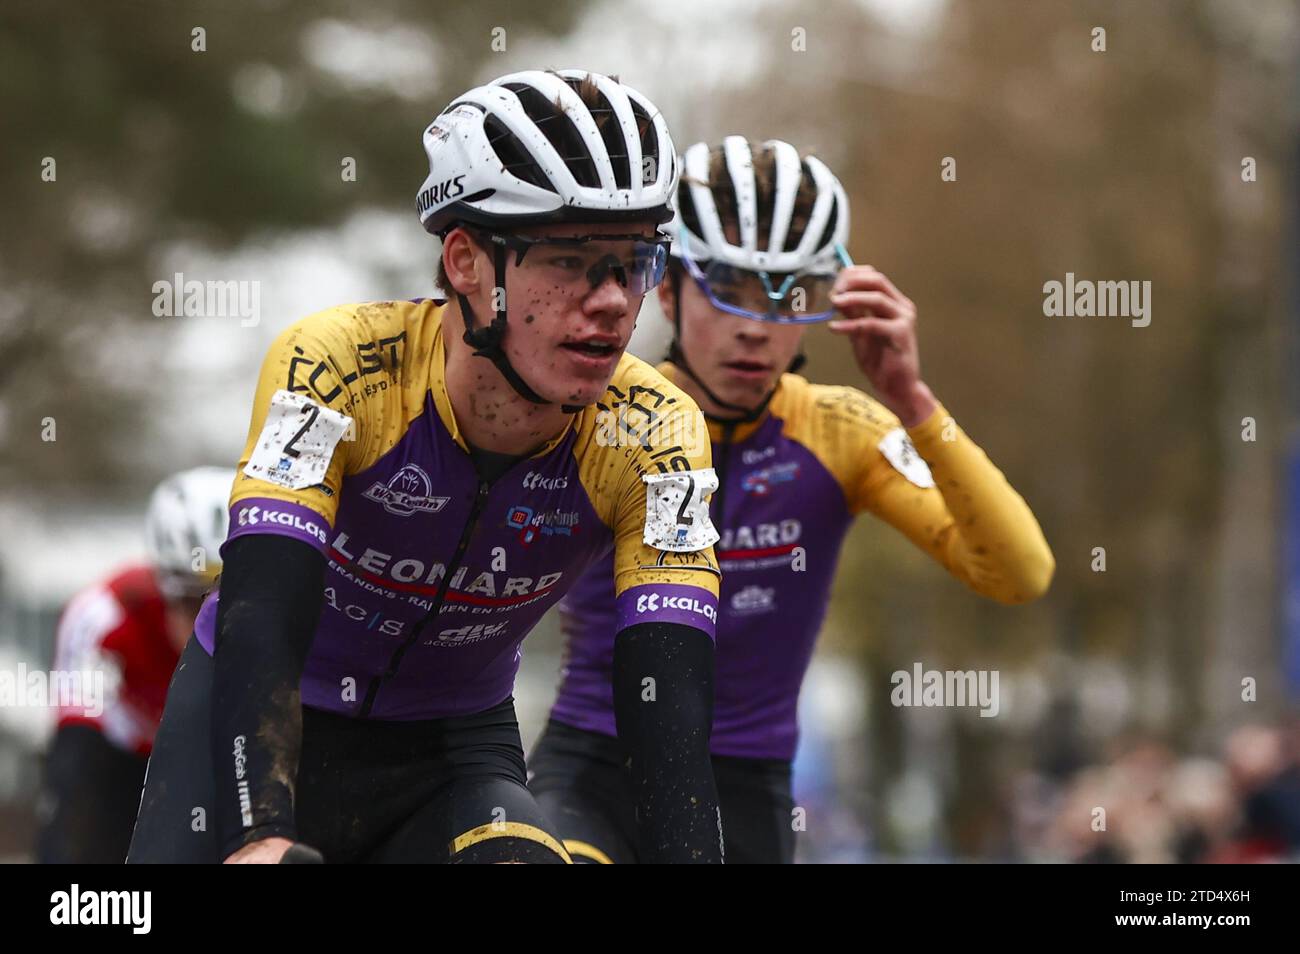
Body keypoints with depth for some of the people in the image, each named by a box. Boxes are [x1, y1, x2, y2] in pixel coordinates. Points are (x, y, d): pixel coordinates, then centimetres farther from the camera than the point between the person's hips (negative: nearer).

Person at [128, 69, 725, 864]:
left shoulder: (651, 437, -20)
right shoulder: (334, 367, -26)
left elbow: (669, 705, -26)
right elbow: (263, 627, -36)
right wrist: (261, 839, -53)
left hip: (453, 750, 1)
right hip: (258, 721, -1)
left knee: (524, 854, -29)